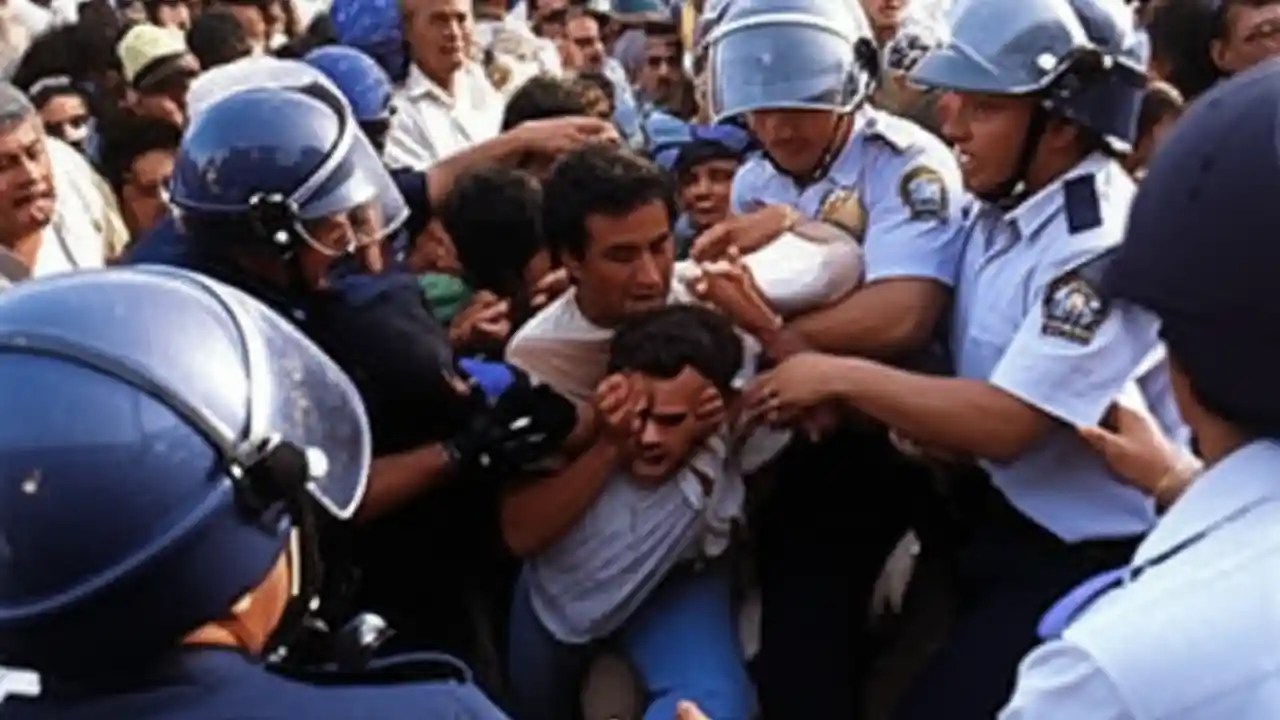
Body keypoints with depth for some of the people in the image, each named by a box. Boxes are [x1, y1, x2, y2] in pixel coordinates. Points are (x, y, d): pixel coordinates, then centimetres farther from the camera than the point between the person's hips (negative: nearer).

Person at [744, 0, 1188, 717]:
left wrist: (843, 377, -21)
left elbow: (1005, 424, -29)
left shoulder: (1109, 243, -25)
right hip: (1001, 515, 8)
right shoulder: (999, 211, 2)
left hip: (1085, 559, -8)